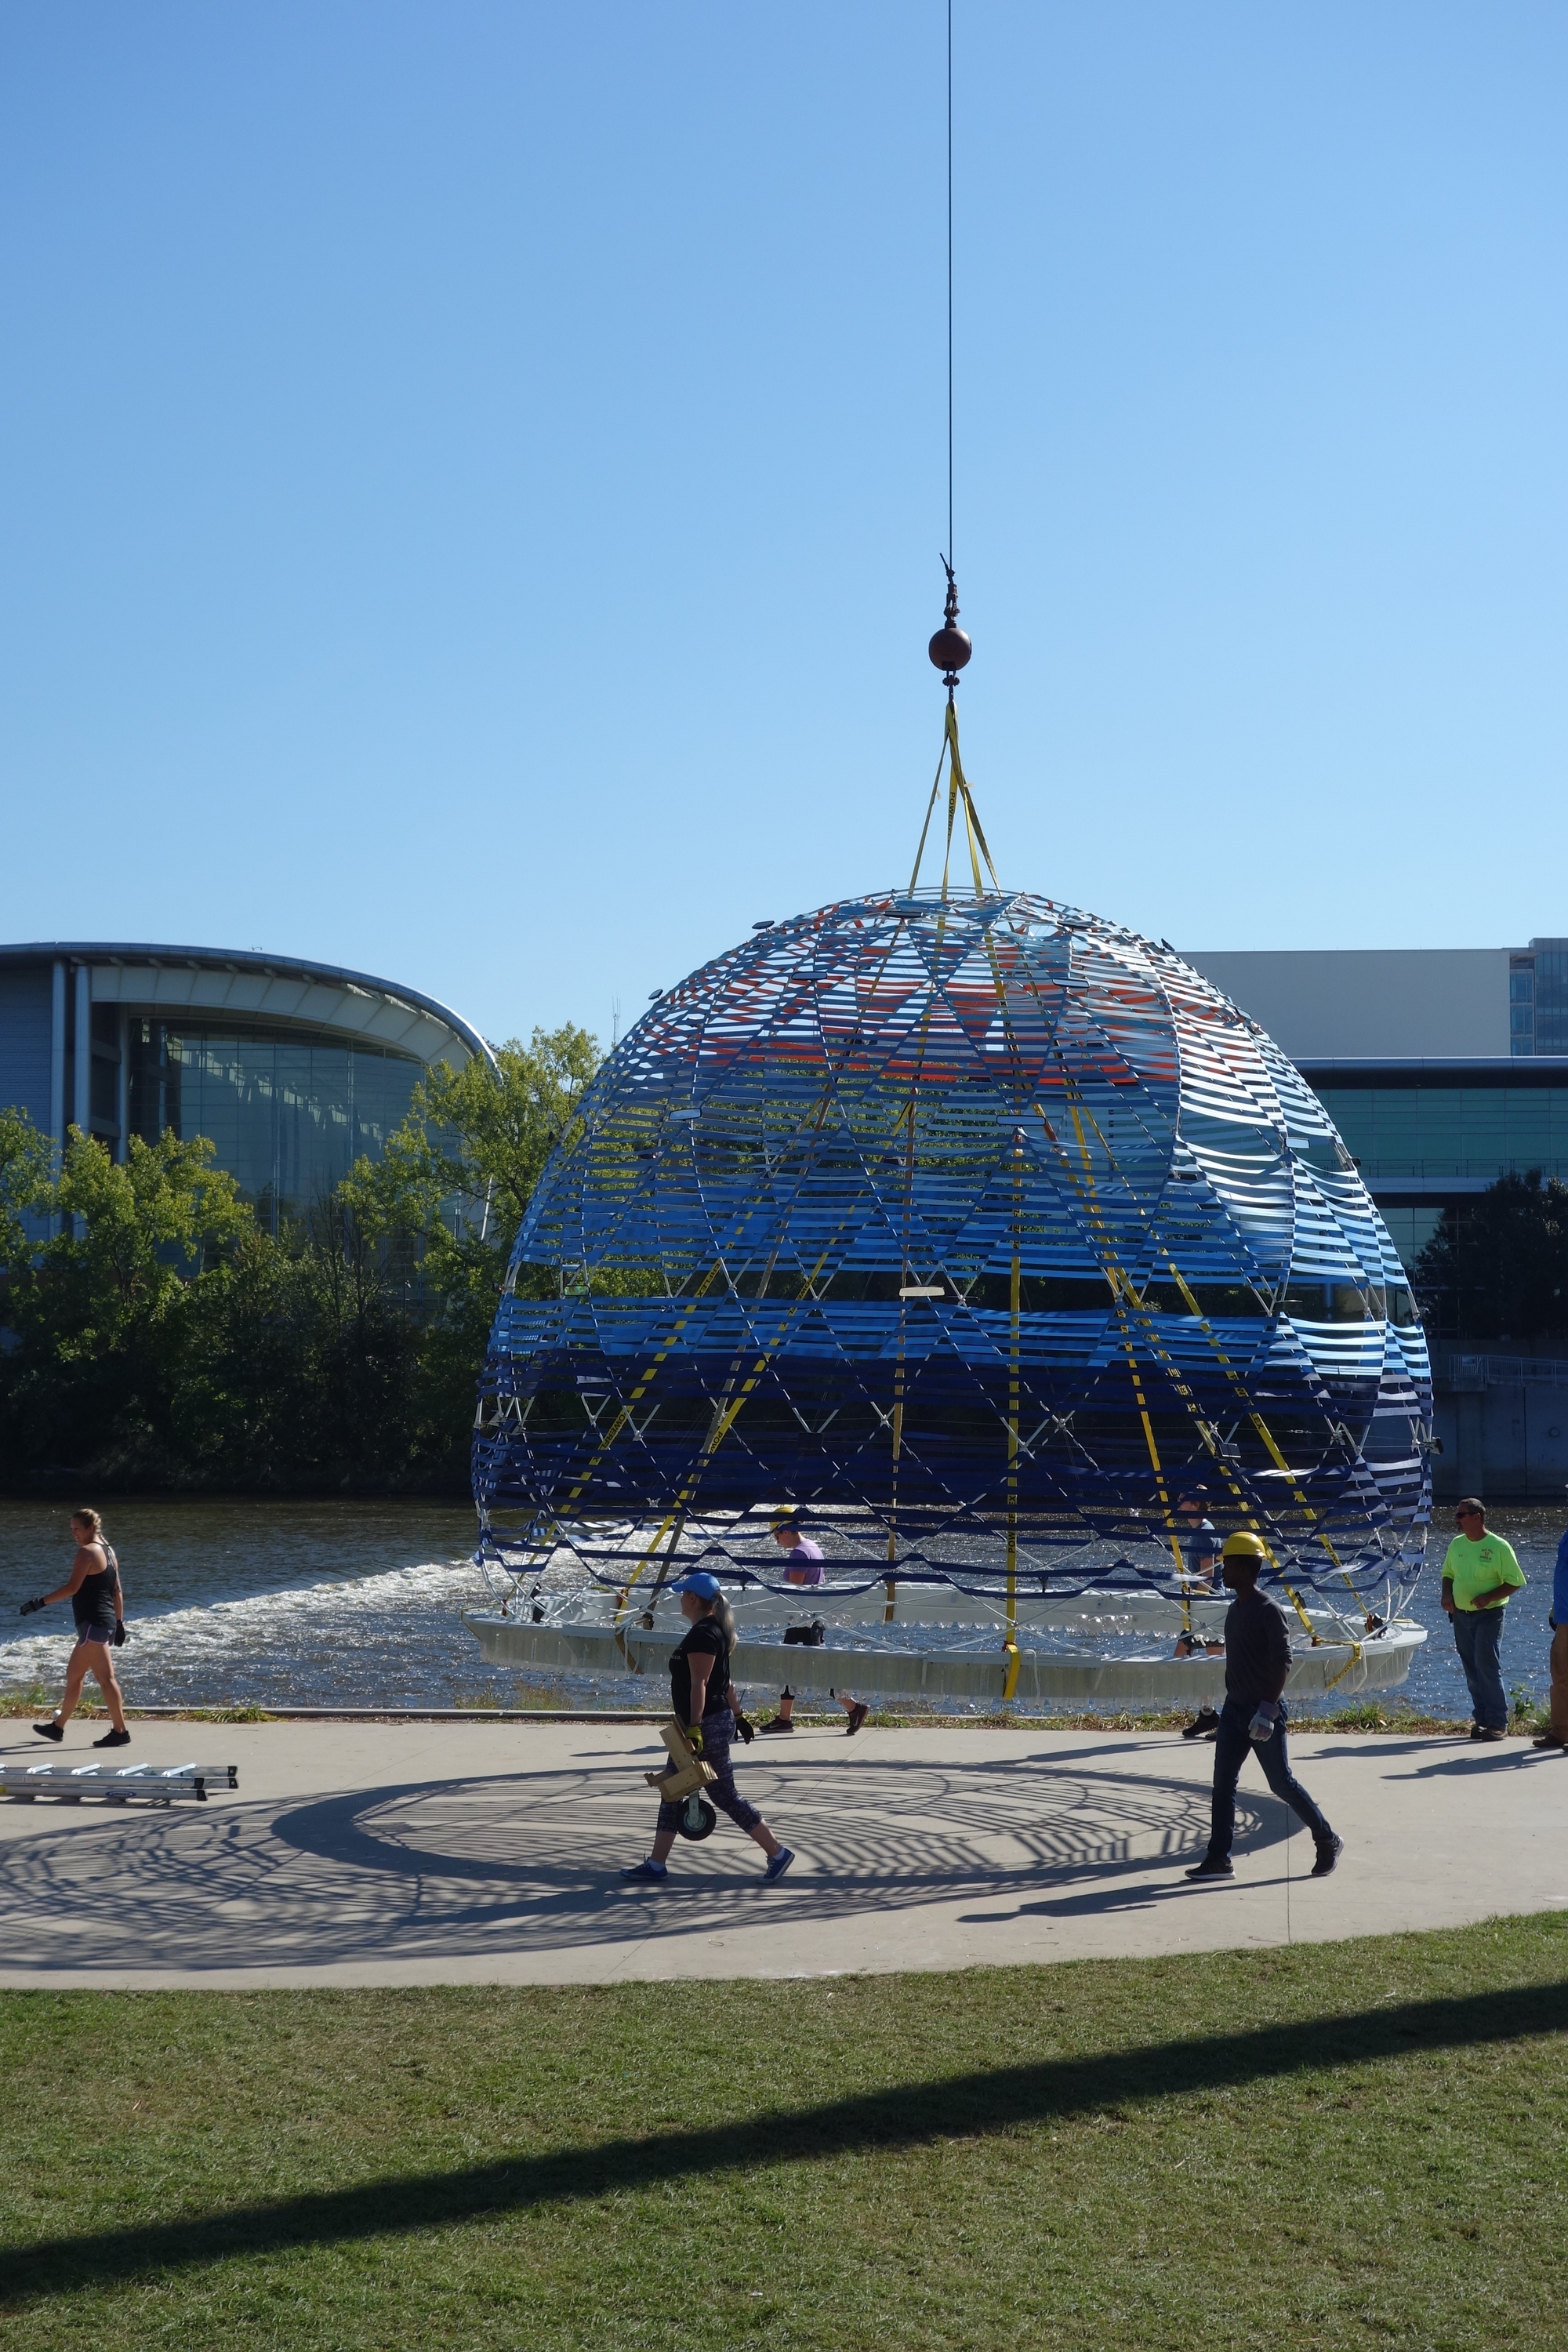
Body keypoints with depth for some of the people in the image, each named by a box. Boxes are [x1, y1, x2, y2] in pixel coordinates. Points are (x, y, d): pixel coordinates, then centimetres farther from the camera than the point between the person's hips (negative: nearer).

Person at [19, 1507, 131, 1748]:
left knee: (105, 1677, -10)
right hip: (107, 1621, 10)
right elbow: (117, 1591, 18)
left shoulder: (87, 1552, -11)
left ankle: (120, 1732, -12)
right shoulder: (108, 1552, 16)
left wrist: (40, 1602, -18)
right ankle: (58, 1727, 26)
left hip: (92, 1623, -10)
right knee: (74, 1675, 18)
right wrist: (119, 1623, 20)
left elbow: (72, 1587, -20)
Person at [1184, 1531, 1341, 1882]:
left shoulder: (1267, 1610, -16)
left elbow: (1283, 1661, -21)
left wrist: (1269, 1708, -26)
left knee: (1281, 1783, 0)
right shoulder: (1235, 1609, 11)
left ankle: (1328, 1841, 17)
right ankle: (1219, 1859, 3)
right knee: (1223, 1783, 2)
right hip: (1234, 1708, 8)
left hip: (1263, 1711, -8)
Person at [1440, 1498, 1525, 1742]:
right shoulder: (1456, 1544, 8)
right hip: (1461, 1616, 6)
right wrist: (1447, 1595, 0)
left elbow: (1514, 1582, -8)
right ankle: (1482, 1719, 14)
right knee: (1471, 1670, 7)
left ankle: (1498, 1723, -9)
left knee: (1487, 1667, -12)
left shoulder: (1498, 1546, -9)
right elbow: (1448, 1575, 20)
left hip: (1488, 1616, -6)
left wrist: (1489, 1597, -20)